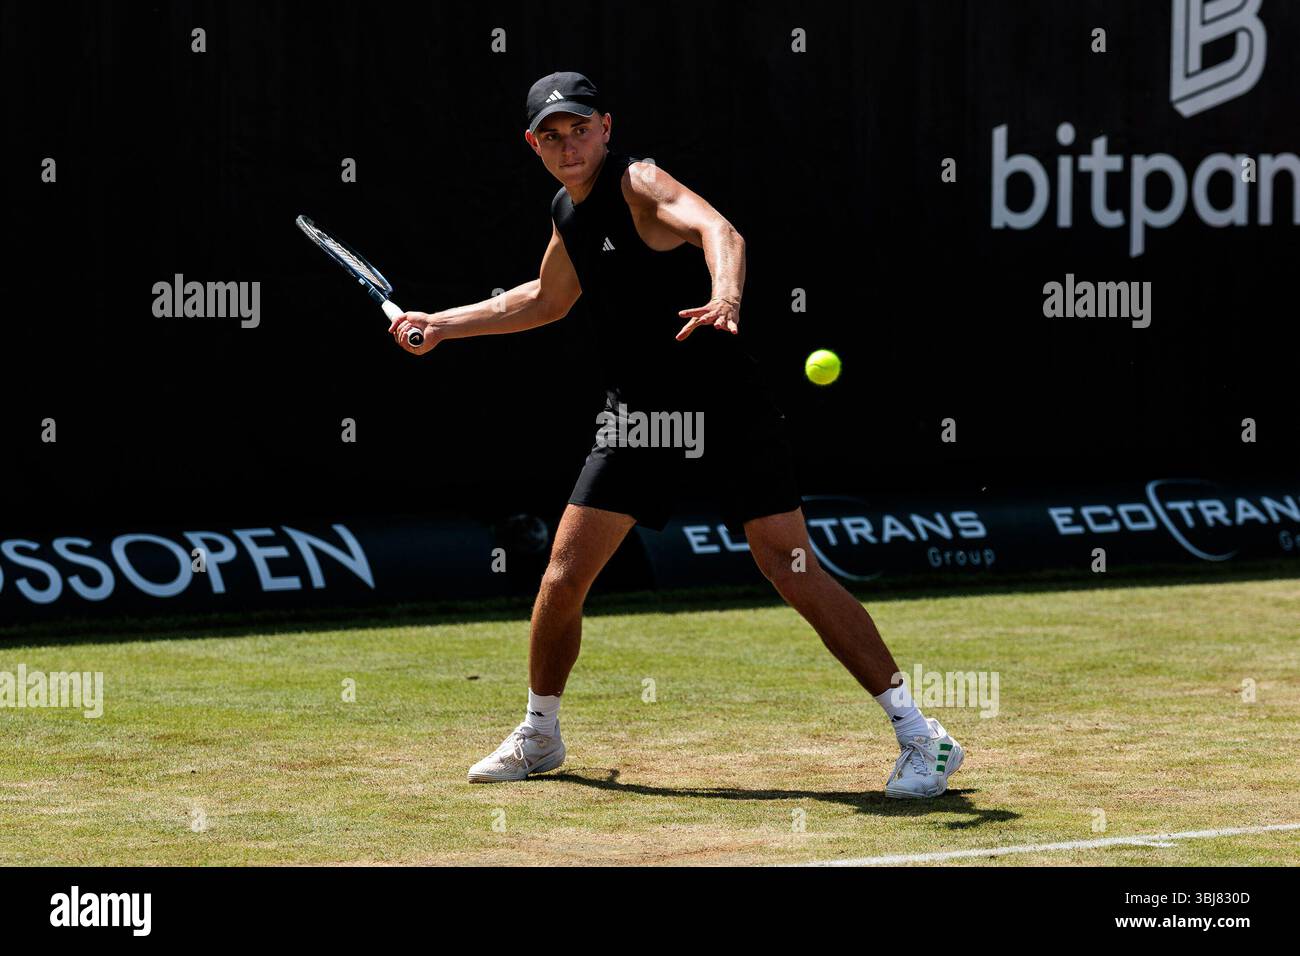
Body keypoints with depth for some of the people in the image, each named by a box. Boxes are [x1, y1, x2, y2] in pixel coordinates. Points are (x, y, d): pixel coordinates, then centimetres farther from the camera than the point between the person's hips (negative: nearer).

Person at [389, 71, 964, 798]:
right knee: (562, 582, 3)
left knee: (795, 573, -13)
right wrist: (441, 325, 31)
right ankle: (539, 737, 26)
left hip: (728, 413, -7)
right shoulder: (568, 213, 11)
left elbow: (718, 230, -35)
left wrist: (726, 295, -57)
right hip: (638, 423, 7)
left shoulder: (639, 184, -13)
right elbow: (546, 300, 32)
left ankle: (921, 736, -8)